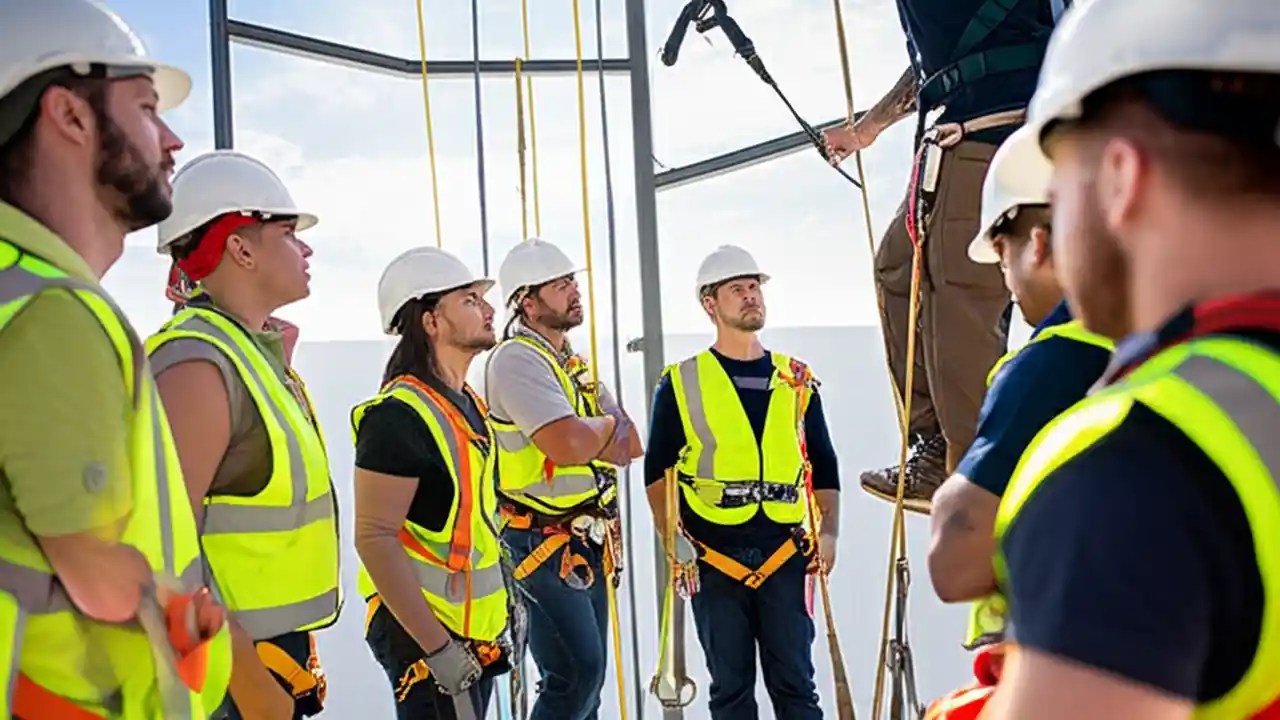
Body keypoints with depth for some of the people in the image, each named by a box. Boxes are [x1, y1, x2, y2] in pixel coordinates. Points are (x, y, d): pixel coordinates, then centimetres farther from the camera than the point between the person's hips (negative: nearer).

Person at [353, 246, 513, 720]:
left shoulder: (467, 402, 10)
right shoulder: (400, 415, -19)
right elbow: (375, 538, -24)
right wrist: (436, 645, -24)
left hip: (473, 630, 9)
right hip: (423, 631, -9)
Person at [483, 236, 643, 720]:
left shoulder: (573, 363, 15)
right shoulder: (518, 359, -15)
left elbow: (631, 444, 9)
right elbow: (569, 445, -28)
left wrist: (586, 434, -11)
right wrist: (606, 427, -6)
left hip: (590, 541, 9)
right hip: (544, 543, -9)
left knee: (588, 675, 13)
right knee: (576, 672, -12)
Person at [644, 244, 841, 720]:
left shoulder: (796, 379, 11)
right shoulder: (681, 382, 4)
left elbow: (824, 465, 15)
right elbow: (657, 470, 5)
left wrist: (829, 532, 3)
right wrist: (672, 539, -6)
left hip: (786, 556, 2)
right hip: (714, 559, -1)